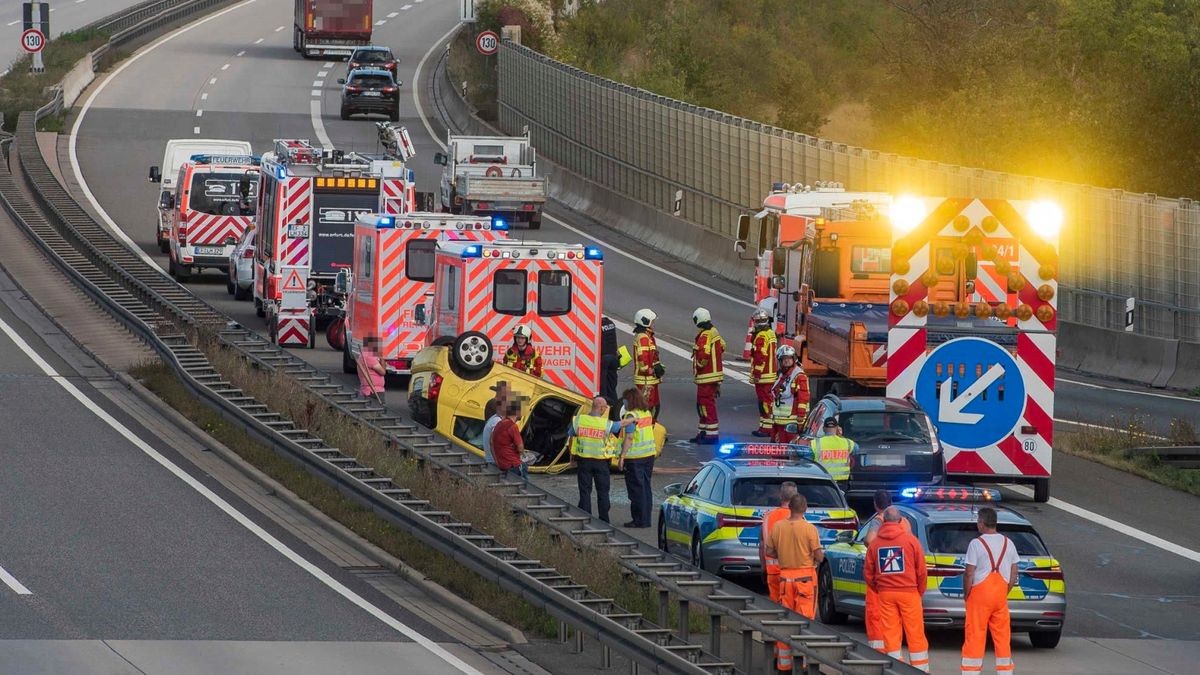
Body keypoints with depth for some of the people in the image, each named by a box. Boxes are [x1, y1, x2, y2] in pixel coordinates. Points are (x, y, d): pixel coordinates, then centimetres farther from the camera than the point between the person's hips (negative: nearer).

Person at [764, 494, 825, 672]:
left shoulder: (777, 527, -1)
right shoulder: (809, 529, -13)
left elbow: (769, 552, 7)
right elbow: (819, 557, -12)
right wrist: (821, 554, 11)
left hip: (785, 575, 4)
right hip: (805, 576, -4)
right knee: (805, 618, 1)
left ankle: (784, 663, 14)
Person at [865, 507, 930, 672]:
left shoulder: (875, 543, 2)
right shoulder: (910, 540, -5)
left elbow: (868, 573, 5)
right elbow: (921, 570, -4)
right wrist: (920, 591, 10)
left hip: (885, 594, 2)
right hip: (909, 593, -2)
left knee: (890, 635, 5)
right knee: (915, 634, 3)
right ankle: (921, 669, 5)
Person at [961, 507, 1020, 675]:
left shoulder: (976, 544, -10)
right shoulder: (1008, 543, 6)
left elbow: (969, 574, -12)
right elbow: (1014, 574, 9)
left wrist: (966, 595, 0)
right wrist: (1005, 592, 16)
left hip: (980, 593, -5)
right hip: (1000, 595, 5)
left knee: (974, 636, -2)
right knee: (1002, 636, 8)